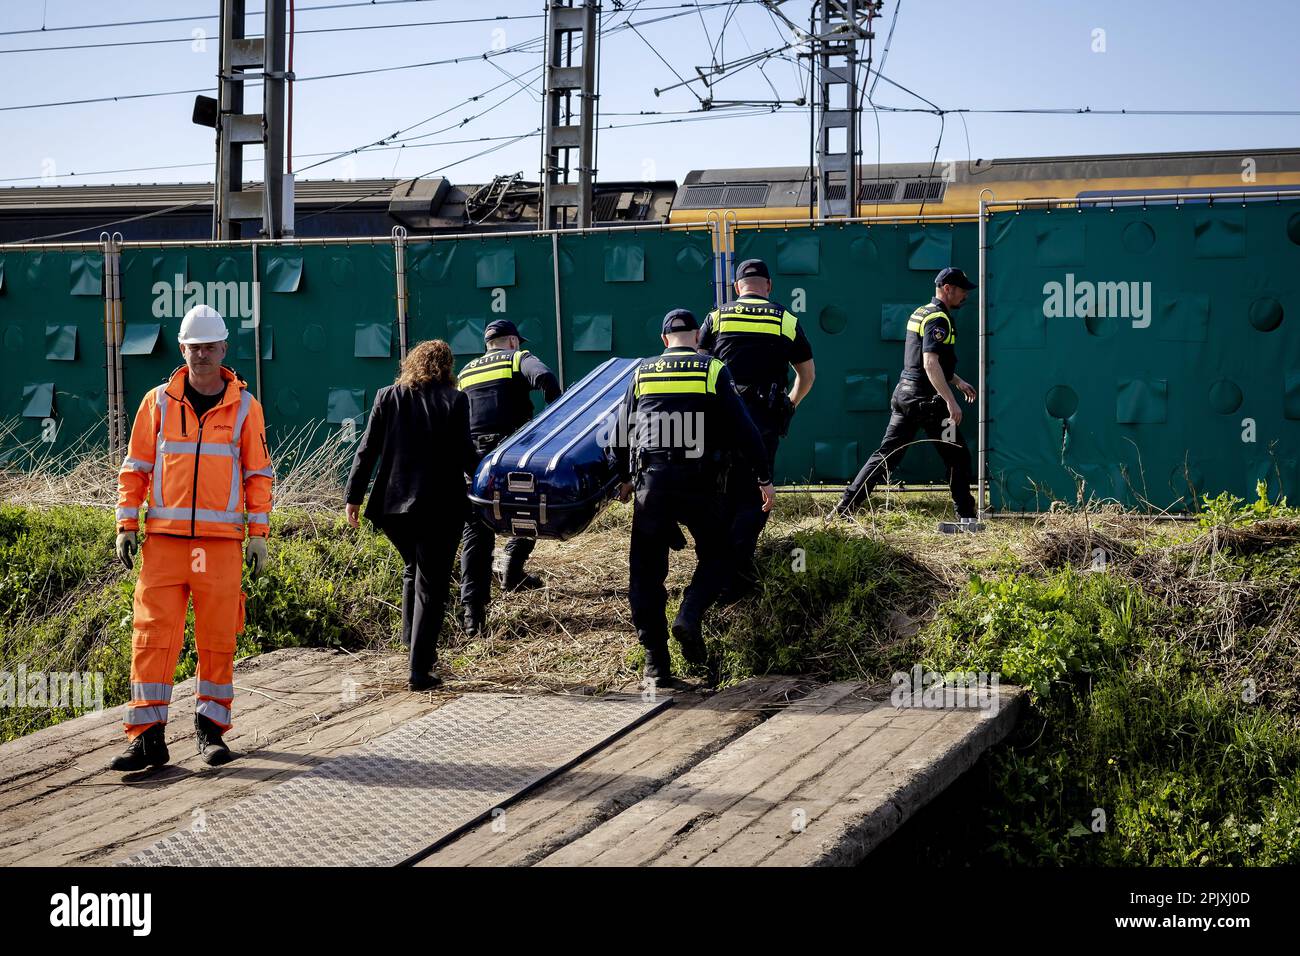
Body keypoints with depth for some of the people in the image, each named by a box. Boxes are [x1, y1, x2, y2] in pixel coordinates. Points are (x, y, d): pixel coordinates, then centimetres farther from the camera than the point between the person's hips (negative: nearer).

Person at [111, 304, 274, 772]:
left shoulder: (244, 406, 6)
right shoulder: (158, 401, 8)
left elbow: (259, 473, 7)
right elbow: (135, 467, 10)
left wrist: (258, 533, 2)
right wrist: (127, 526, 3)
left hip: (221, 541, 0)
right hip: (163, 539, 0)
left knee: (218, 637, 3)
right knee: (153, 634, -5)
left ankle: (211, 727, 16)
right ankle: (147, 735, -2)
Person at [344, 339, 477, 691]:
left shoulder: (387, 397, 3)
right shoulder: (454, 401, -6)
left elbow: (367, 451, 3)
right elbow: (464, 454, -7)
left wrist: (353, 497, 8)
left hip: (393, 504, 4)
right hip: (440, 507, -3)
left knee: (412, 569, 27)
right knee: (431, 584, 1)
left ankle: (414, 641, 30)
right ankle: (419, 670, -3)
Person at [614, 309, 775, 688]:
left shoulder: (643, 373, 12)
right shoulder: (714, 371, 5)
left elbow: (621, 431, 17)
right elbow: (743, 429, -1)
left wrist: (625, 477, 31)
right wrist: (764, 479, 6)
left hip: (651, 484, 2)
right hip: (699, 485, -2)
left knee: (647, 572, 9)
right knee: (714, 558, 17)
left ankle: (655, 664, 5)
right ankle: (690, 616, -10)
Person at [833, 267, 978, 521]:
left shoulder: (920, 313, 18)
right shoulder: (939, 319, -13)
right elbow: (930, 363, -24)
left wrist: (957, 381, 34)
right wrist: (950, 401, -29)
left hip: (904, 393, 9)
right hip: (926, 398, -9)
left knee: (887, 453, 7)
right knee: (958, 455, 2)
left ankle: (845, 506, 1)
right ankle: (966, 516, 5)